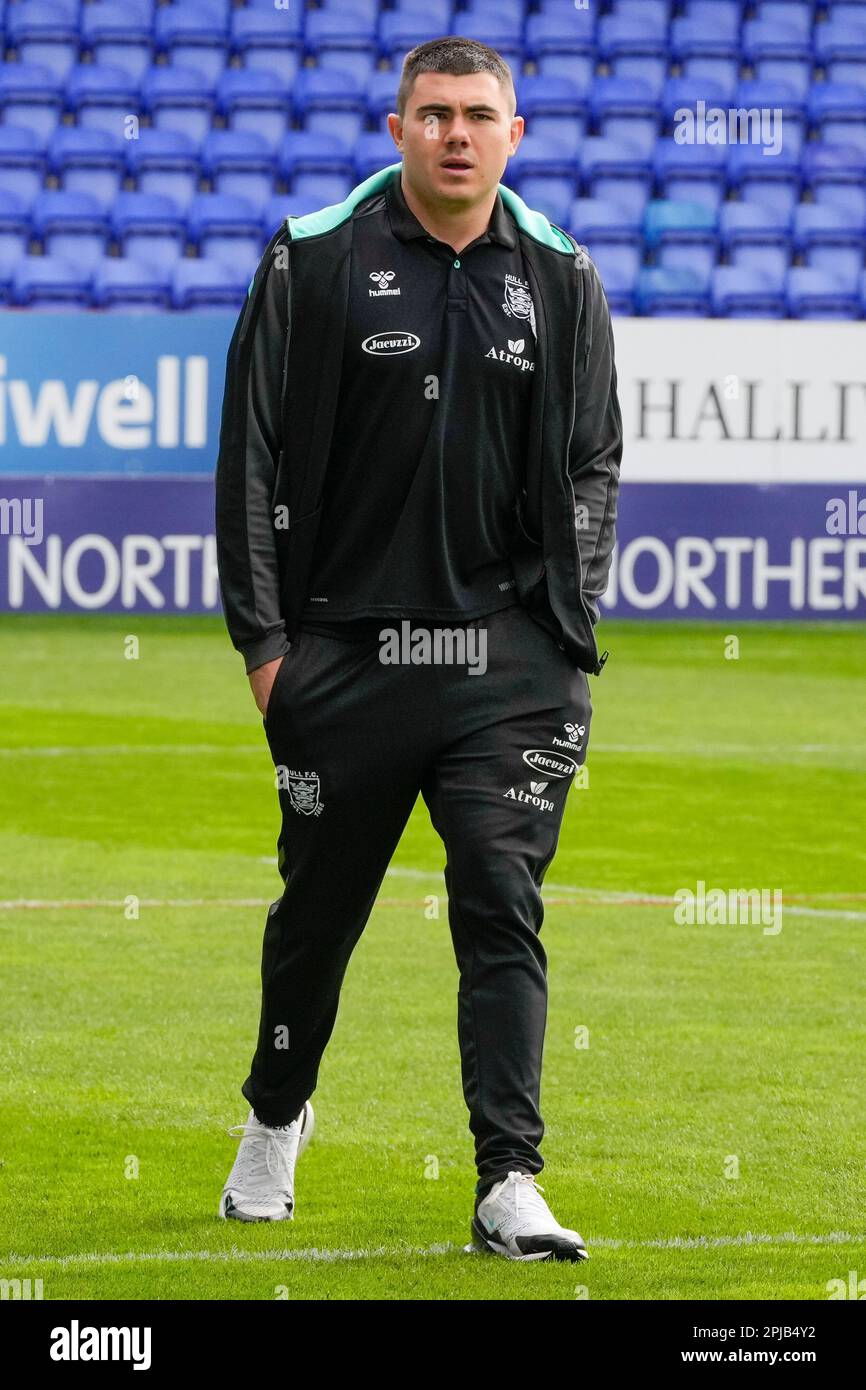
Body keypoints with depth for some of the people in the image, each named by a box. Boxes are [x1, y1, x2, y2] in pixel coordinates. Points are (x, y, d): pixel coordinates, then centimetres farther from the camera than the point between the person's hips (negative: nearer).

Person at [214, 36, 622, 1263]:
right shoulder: (312, 262, 0)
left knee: (504, 910, -9)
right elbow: (253, 456, 1)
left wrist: (568, 638, 1)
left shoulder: (561, 279, 6)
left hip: (506, 663, 1)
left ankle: (510, 1186, -10)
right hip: (345, 651, 0)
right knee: (319, 906, 12)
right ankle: (276, 1118, 38)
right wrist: (263, 636, -4)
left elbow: (592, 469, 10)